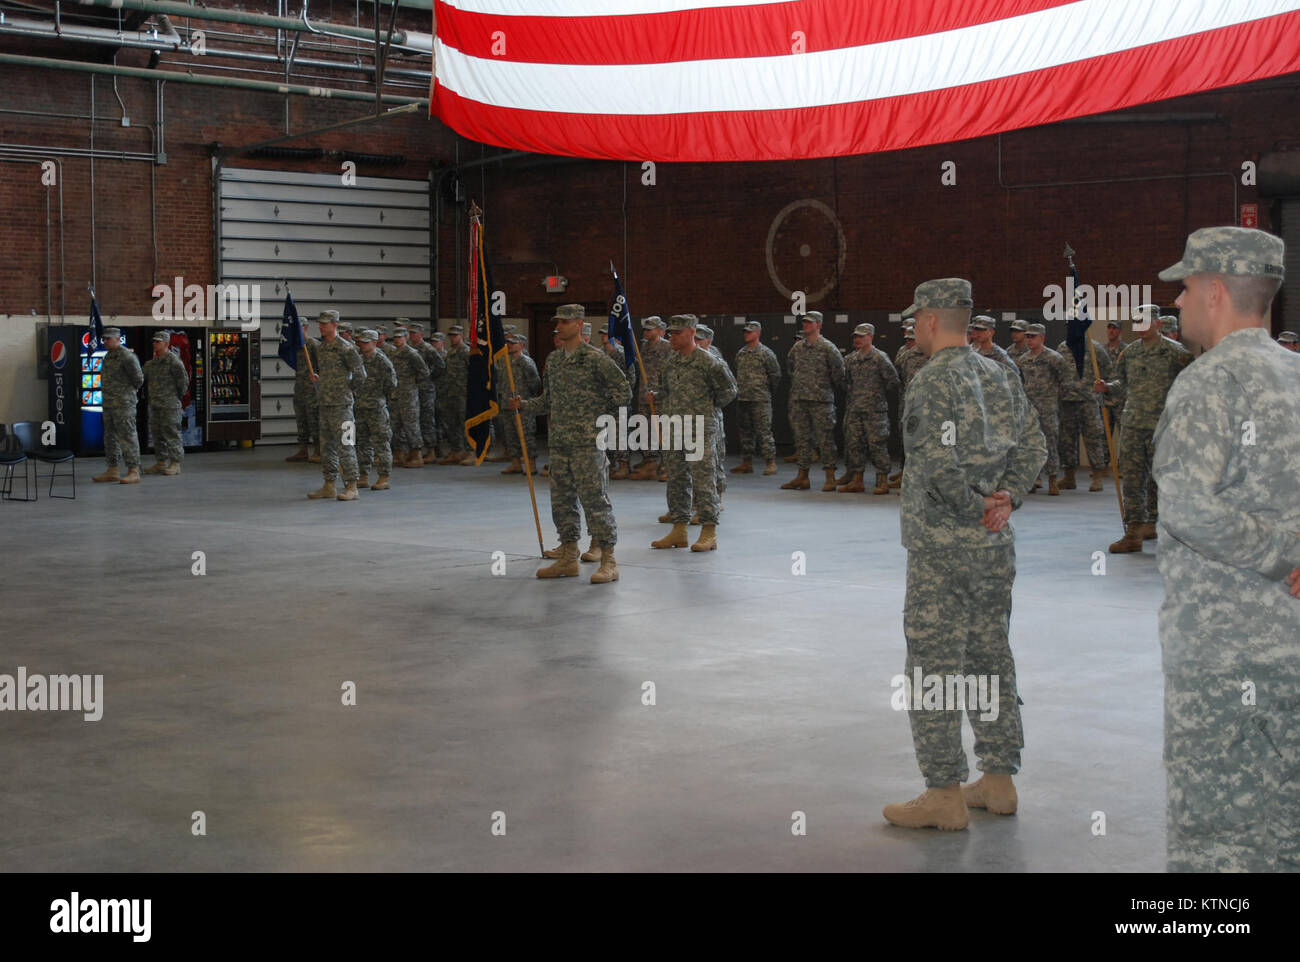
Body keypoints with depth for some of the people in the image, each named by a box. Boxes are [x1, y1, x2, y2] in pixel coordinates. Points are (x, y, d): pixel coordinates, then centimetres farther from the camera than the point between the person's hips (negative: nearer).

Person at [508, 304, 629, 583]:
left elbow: (623, 392, -7)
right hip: (560, 443, 7)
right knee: (562, 500, 11)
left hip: (588, 443, -7)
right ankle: (568, 558, 20)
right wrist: (523, 405, 5)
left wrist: (598, 416, -5)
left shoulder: (595, 358, -8)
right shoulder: (553, 359, 14)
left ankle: (608, 562, -2)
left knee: (594, 499, -7)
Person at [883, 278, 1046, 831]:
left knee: (934, 667, -2)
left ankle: (944, 795, 0)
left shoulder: (932, 381, -14)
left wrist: (977, 509, -11)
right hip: (995, 545, 8)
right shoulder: (1000, 377, 11)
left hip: (941, 546, -8)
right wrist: (1006, 498, -1)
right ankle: (998, 781, 20)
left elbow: (939, 462, -24)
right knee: (990, 660, 14)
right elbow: (1033, 445, 9)